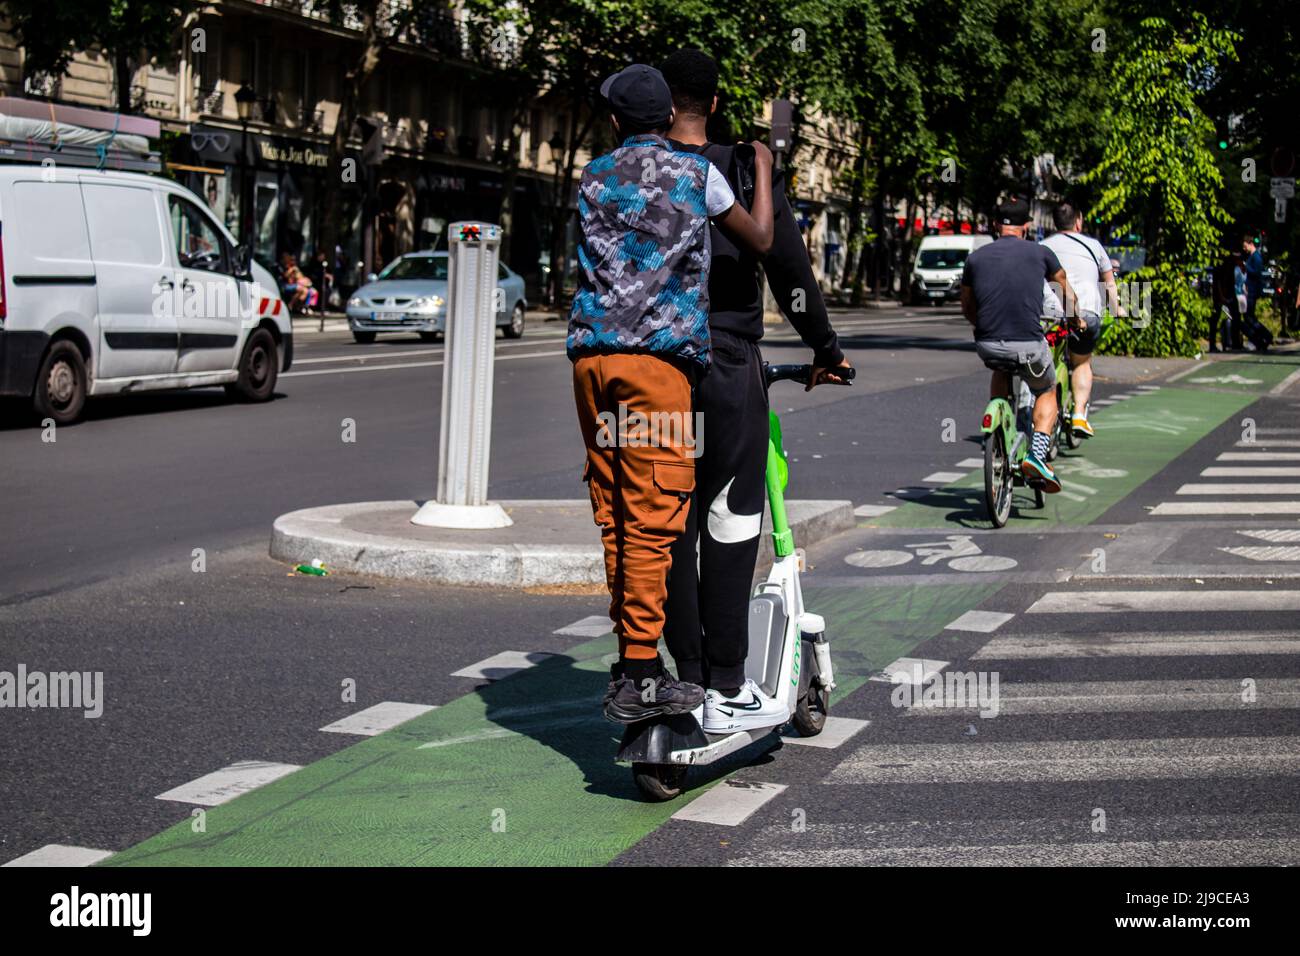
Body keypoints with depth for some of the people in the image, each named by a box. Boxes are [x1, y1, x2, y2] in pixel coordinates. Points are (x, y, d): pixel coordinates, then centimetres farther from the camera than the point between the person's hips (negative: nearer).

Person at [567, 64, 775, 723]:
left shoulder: (594, 177, 16)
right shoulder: (697, 171, 5)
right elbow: (760, 241, 15)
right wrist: (762, 171, 29)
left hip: (592, 355, 5)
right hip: (658, 355, -5)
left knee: (613, 515, 9)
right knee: (651, 518, -6)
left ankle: (629, 662, 15)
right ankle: (639, 676, -8)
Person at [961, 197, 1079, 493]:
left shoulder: (975, 258, 10)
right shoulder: (1040, 252, 6)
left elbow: (967, 308, 22)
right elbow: (1066, 292, 22)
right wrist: (1076, 321, 42)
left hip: (987, 345, 2)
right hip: (1029, 345, -2)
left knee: (1001, 370, 36)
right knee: (1046, 393, 24)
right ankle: (1038, 452, 0)